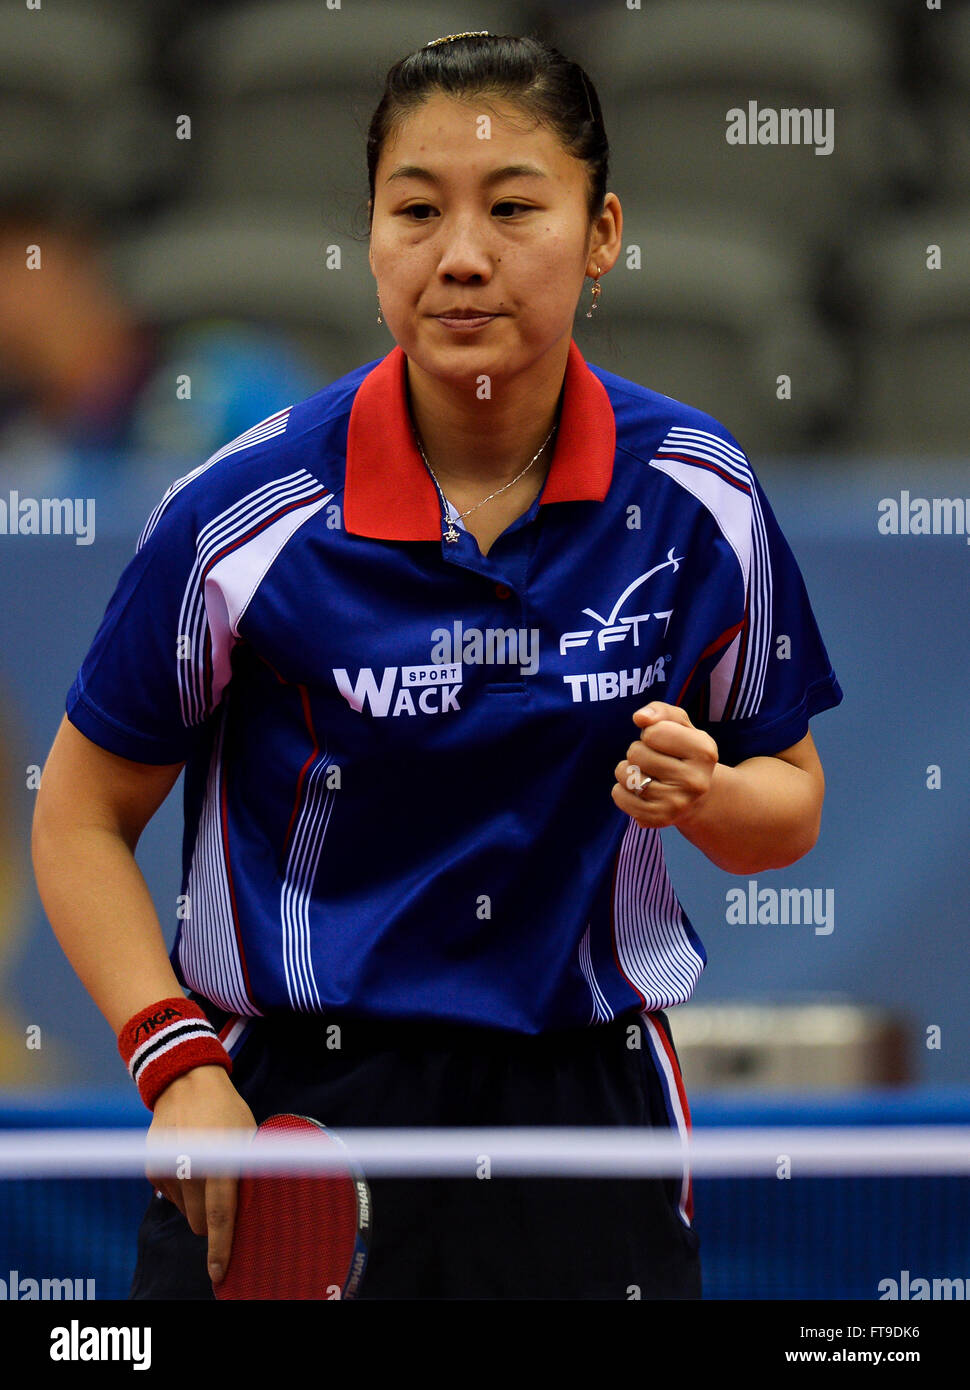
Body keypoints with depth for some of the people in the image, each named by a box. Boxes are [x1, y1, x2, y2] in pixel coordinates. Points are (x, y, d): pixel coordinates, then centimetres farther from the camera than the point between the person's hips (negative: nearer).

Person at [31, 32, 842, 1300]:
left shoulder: (697, 496, -4)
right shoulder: (244, 517, -12)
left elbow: (789, 804, 9)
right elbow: (83, 818, -3)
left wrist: (709, 796, -15)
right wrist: (179, 1067, -15)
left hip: (588, 1097, 2)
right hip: (283, 1102, -2)